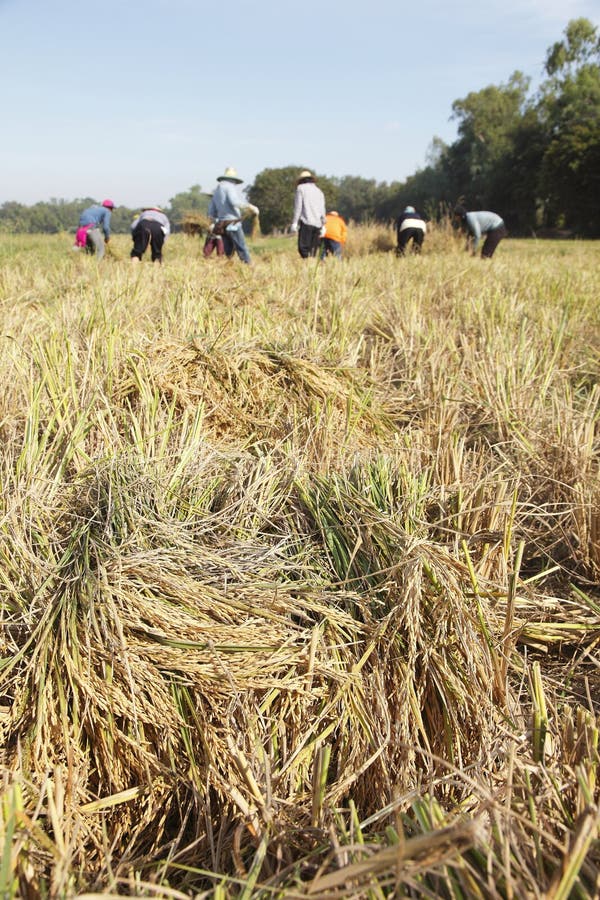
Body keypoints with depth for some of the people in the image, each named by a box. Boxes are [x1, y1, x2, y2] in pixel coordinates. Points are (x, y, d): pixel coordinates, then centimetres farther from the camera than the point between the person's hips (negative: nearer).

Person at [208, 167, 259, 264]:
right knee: (242, 250, -8)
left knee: (228, 253, 9)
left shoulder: (216, 191, 20)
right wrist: (250, 206, -18)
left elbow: (211, 212, 18)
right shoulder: (231, 187, -4)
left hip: (222, 225, 8)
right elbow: (234, 202, -23)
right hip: (233, 224, -8)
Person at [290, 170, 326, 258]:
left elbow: (298, 207, -3)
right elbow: (323, 211, 18)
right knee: (313, 250, 6)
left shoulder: (301, 188, 6)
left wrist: (294, 223, -4)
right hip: (317, 224, 5)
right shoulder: (319, 191, 21)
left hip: (306, 222, -5)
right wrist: (323, 226, 23)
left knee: (303, 248, -12)